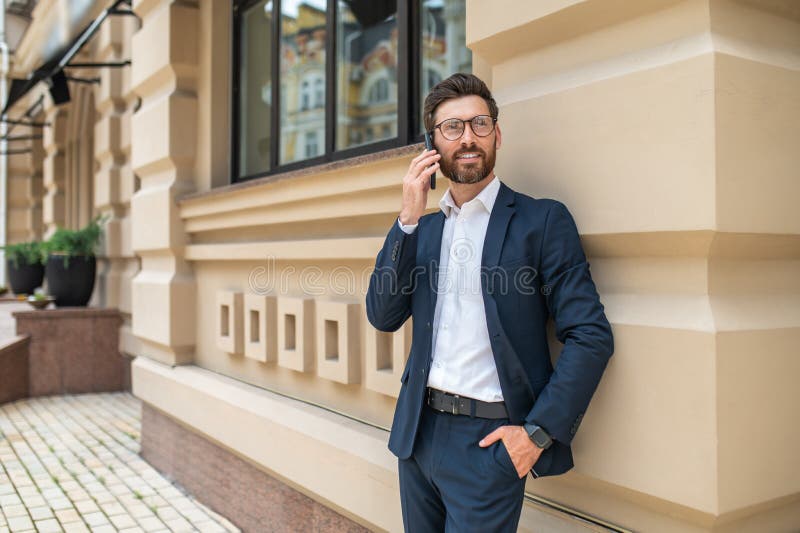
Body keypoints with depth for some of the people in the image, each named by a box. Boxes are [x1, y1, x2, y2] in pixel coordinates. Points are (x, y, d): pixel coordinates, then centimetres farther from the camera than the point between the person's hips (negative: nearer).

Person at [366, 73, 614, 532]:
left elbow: (592, 337, -10)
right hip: (417, 431, 5)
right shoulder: (423, 228, 9)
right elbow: (383, 317, -1)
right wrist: (409, 219, -10)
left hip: (488, 440, -5)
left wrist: (539, 431, -15)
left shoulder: (542, 220, -7)